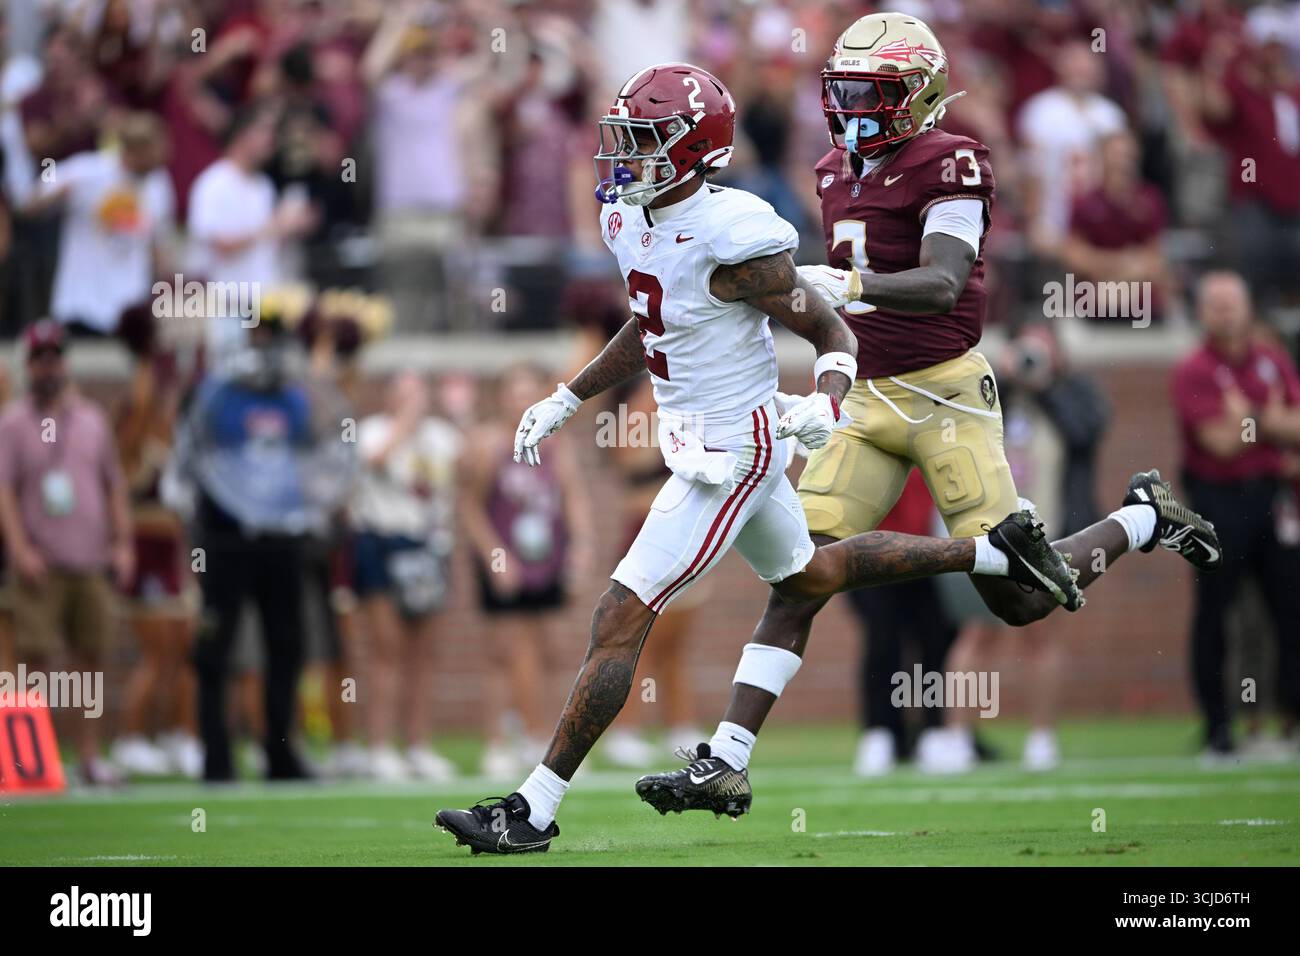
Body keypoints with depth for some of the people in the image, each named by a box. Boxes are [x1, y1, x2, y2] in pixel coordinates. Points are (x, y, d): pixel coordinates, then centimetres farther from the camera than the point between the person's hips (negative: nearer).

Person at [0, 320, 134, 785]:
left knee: (93, 658, 4)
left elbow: (114, 486, 18)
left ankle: (90, 755, 9)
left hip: (91, 565, 4)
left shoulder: (92, 420, 14)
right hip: (40, 567, -4)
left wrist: (122, 544, 8)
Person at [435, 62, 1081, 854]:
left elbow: (832, 332, -14)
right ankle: (999, 550, 44)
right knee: (808, 575, 31)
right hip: (698, 442, 10)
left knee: (621, 619, -12)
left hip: (732, 453, -10)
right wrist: (564, 402, 20)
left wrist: (827, 402, -33)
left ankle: (536, 807, -9)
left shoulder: (731, 239, -24)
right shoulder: (632, 222, 2)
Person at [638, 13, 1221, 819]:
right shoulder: (840, 173, 12)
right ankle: (725, 762, -8)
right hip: (870, 402, 6)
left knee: (1020, 599, -3)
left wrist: (849, 285, -39)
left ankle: (1145, 518, 24)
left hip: (947, 396, -6)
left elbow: (942, 285, -26)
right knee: (798, 579, -6)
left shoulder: (949, 164, -12)